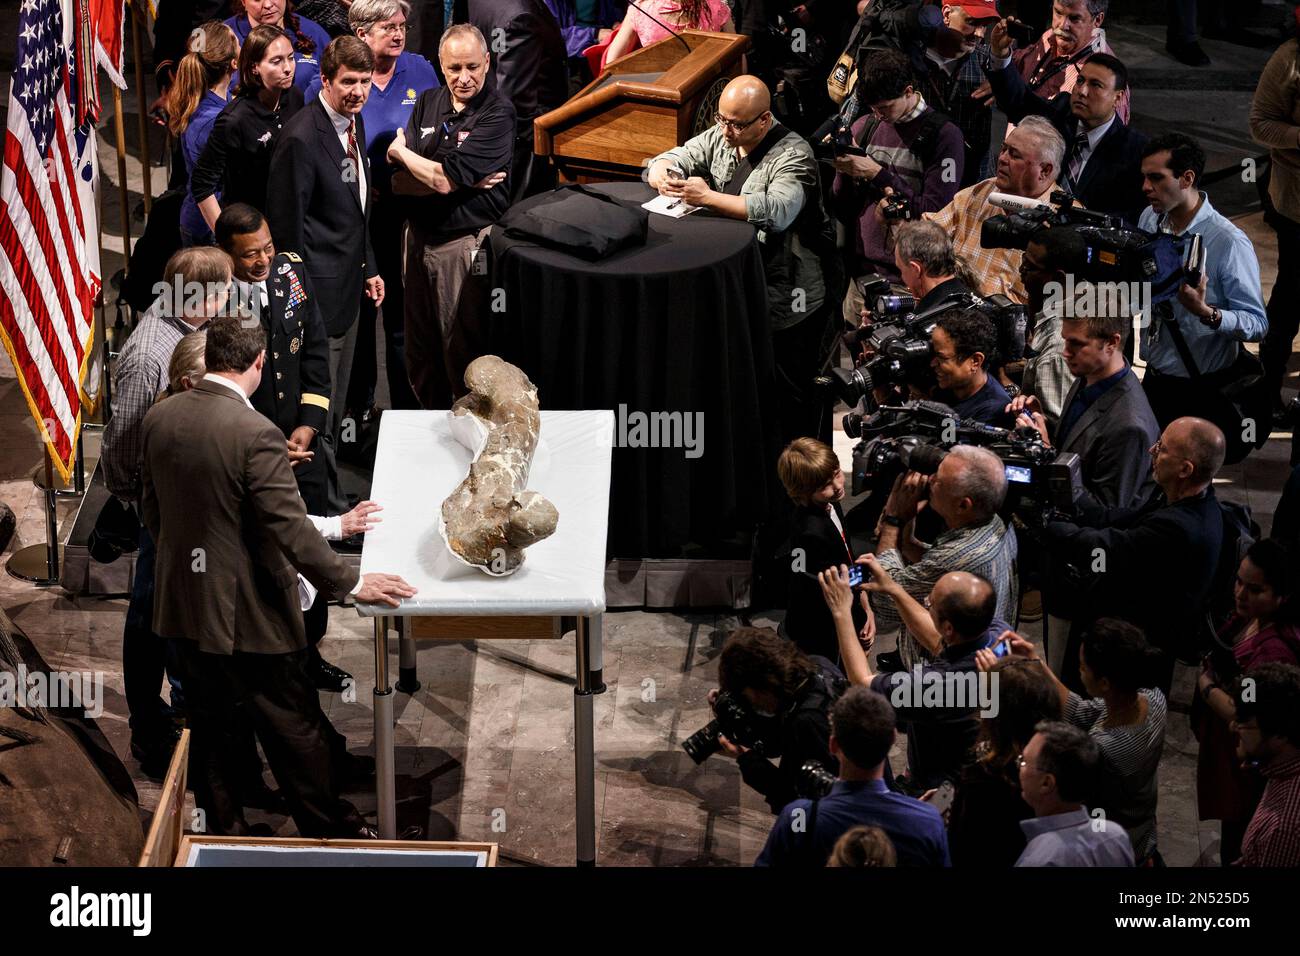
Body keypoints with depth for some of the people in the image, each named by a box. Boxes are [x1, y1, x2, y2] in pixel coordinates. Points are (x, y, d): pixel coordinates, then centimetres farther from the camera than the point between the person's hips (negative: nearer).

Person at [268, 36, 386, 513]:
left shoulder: (353, 121, 7)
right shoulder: (301, 137, -22)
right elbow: (285, 223, -18)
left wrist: (369, 266, 20)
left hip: (348, 284, 9)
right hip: (318, 291, -9)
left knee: (334, 406, 18)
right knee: (319, 406, -2)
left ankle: (326, 496, 29)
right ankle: (328, 509, 7)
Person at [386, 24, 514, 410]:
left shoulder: (498, 114, -12)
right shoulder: (427, 104, 6)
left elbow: (443, 179, -19)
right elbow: (400, 184, -1)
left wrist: (400, 151, -2)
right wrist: (465, 181, -14)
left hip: (466, 245, -6)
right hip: (421, 238, 6)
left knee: (463, 355, 2)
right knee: (420, 354, 15)